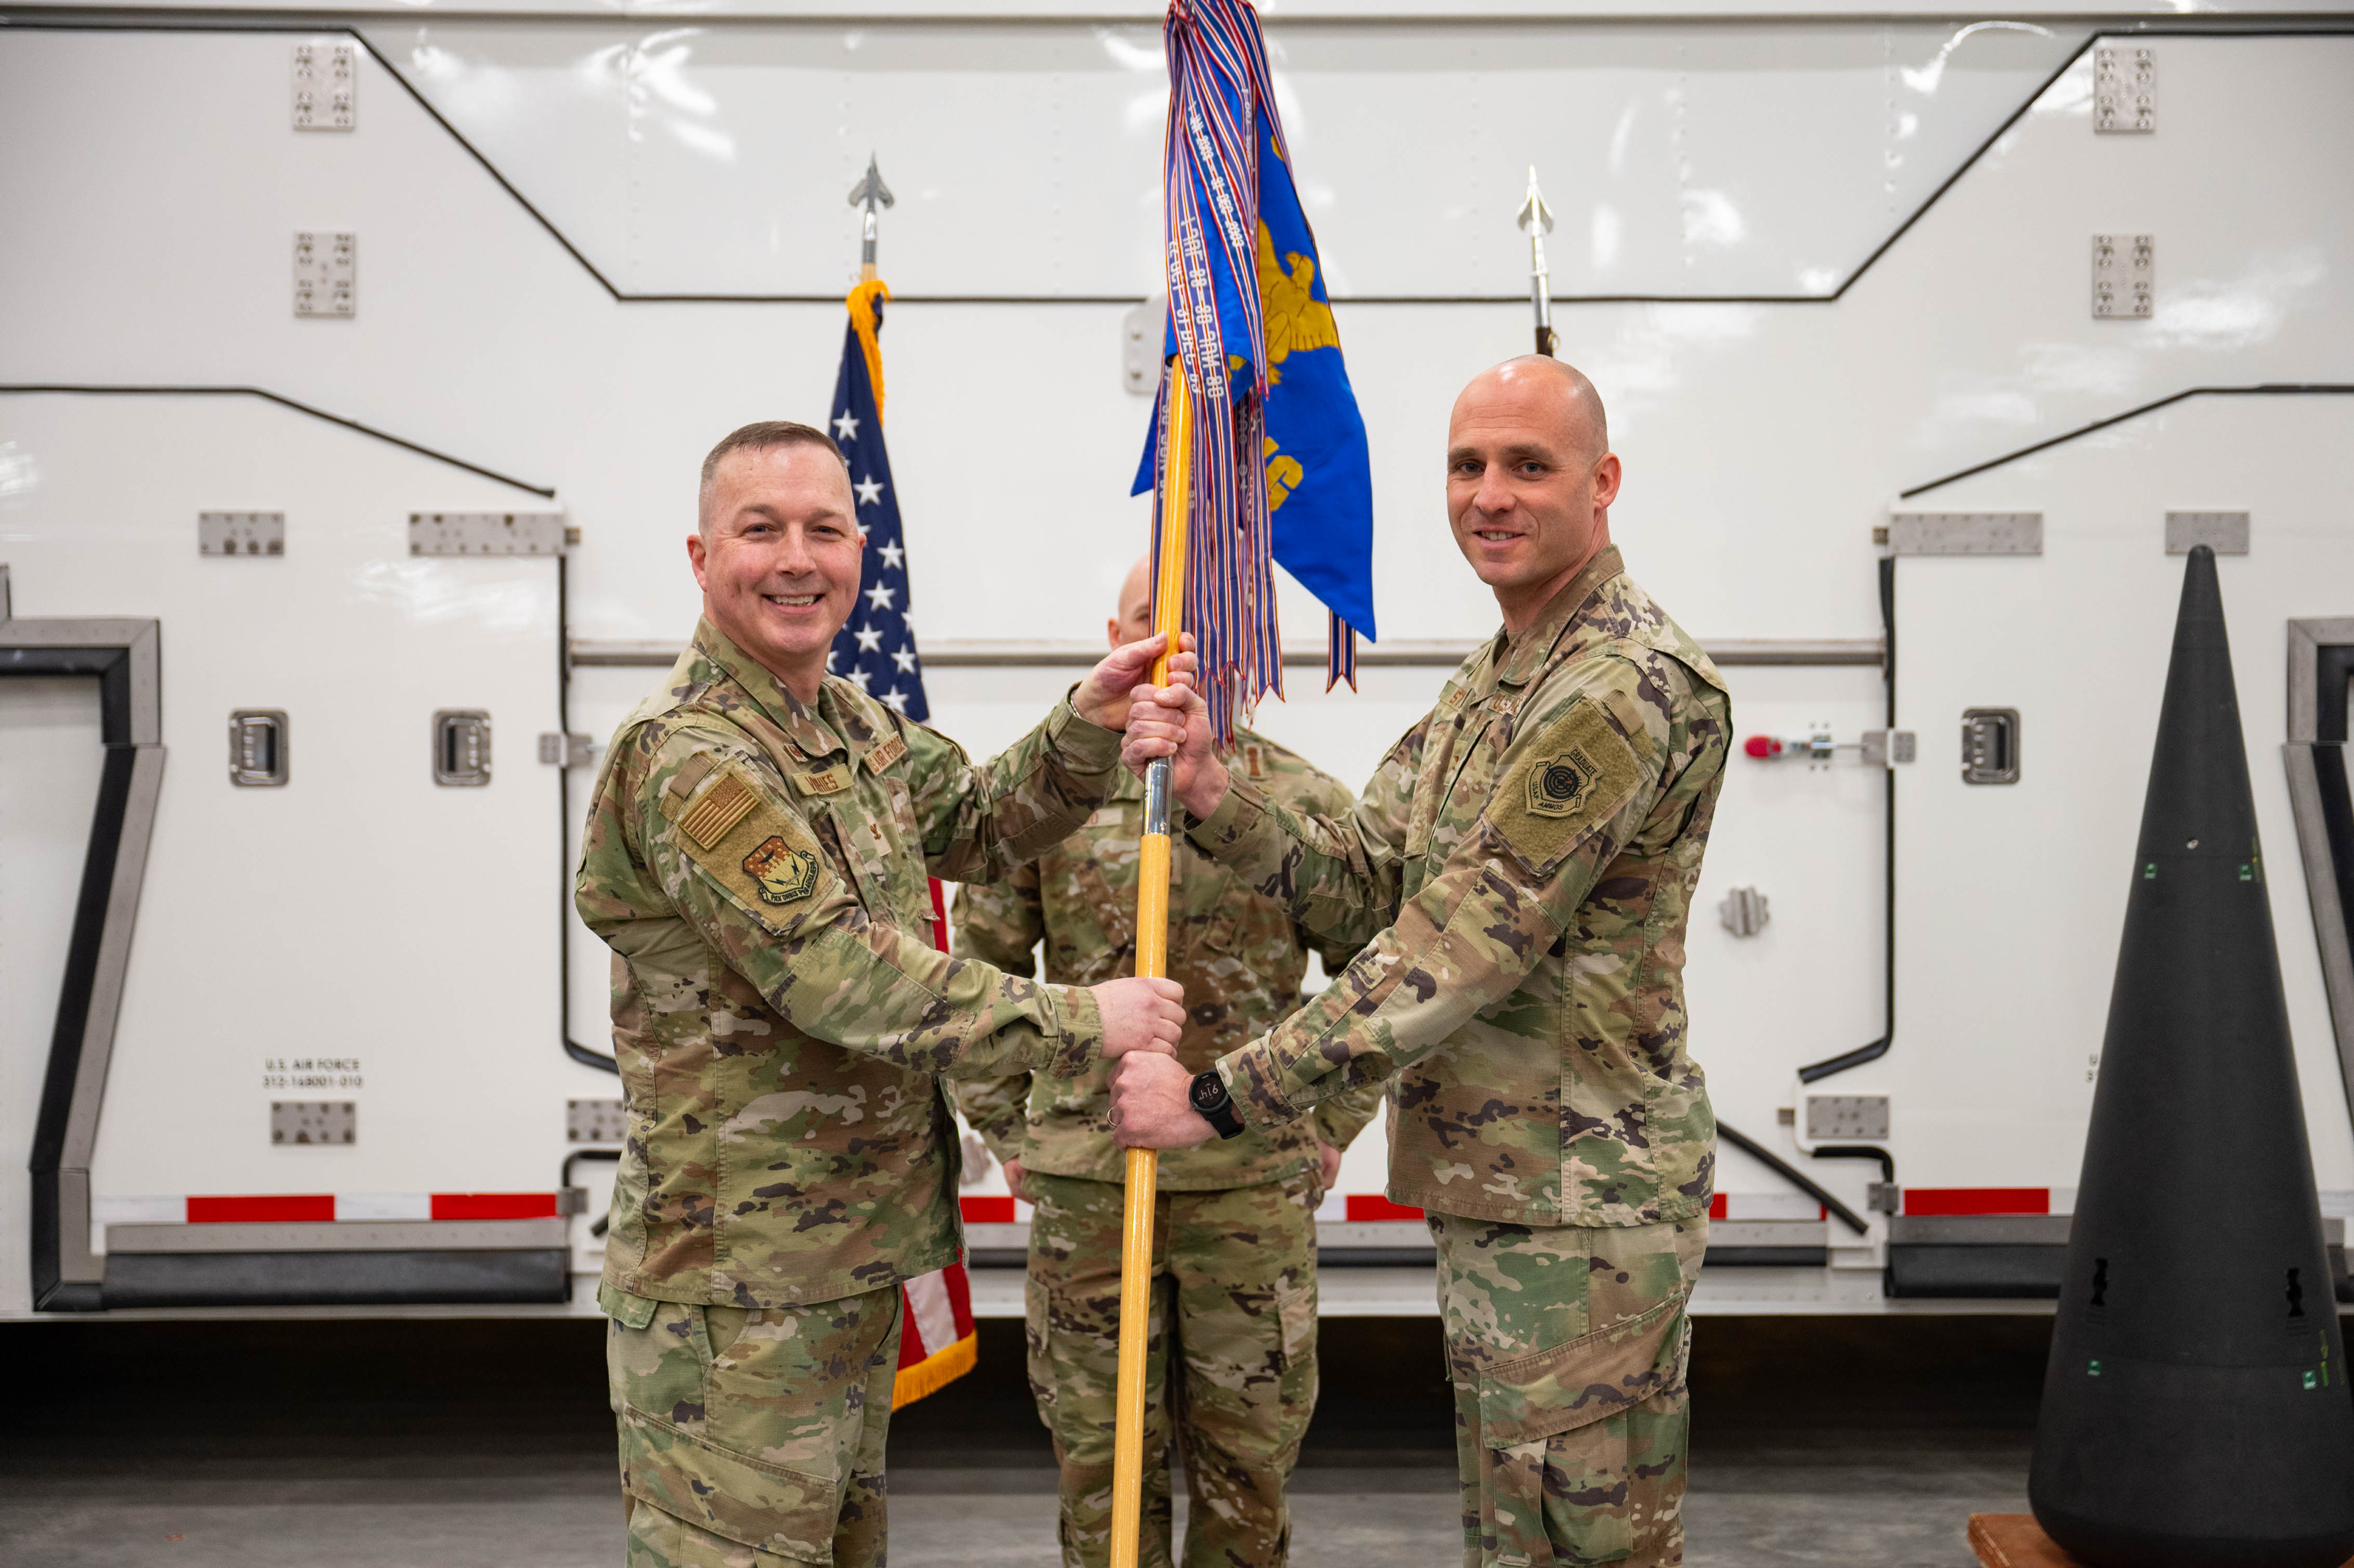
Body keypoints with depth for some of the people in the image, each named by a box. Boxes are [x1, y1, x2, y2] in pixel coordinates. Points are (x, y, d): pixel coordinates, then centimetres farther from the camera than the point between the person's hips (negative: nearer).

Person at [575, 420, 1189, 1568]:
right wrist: (1082, 1022, -20)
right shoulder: (686, 757, -20)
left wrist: (1088, 726, -6)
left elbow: (982, 827, 13)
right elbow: (843, 977, -26)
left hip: (852, 1258, 10)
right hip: (737, 1286, -9)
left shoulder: (854, 728, 11)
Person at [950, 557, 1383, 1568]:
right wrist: (1007, 1131, 7)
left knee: (1248, 1460, 12)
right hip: (1083, 1184, 0)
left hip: (1258, 1184, 0)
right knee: (1103, 1458, 11)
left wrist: (1334, 1127, 6)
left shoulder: (1308, 802, 0)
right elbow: (979, 970, 7)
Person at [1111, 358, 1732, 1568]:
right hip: (1494, 1183, 10)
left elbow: (1460, 948, -23)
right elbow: (1361, 885, 8)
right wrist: (1211, 791, -9)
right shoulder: (1489, 681, 15)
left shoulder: (1630, 685, -19)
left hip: (1576, 1205, -10)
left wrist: (1220, 1096, -20)